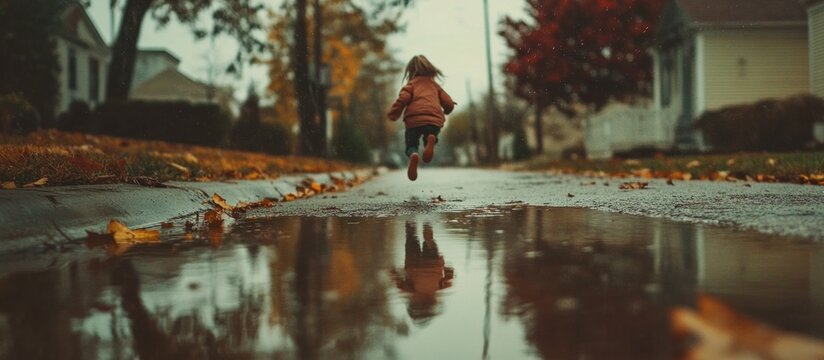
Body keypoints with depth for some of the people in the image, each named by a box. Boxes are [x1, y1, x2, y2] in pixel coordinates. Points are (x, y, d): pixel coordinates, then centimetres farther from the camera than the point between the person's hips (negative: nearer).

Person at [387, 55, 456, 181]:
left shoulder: (411, 84, 14)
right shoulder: (435, 85, 25)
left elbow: (403, 98, -5)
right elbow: (449, 104, 18)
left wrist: (393, 114, 6)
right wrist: (446, 111, 42)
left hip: (414, 119, -2)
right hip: (435, 120, 2)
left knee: (411, 145, 16)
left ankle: (413, 155, -24)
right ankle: (430, 140, -15)